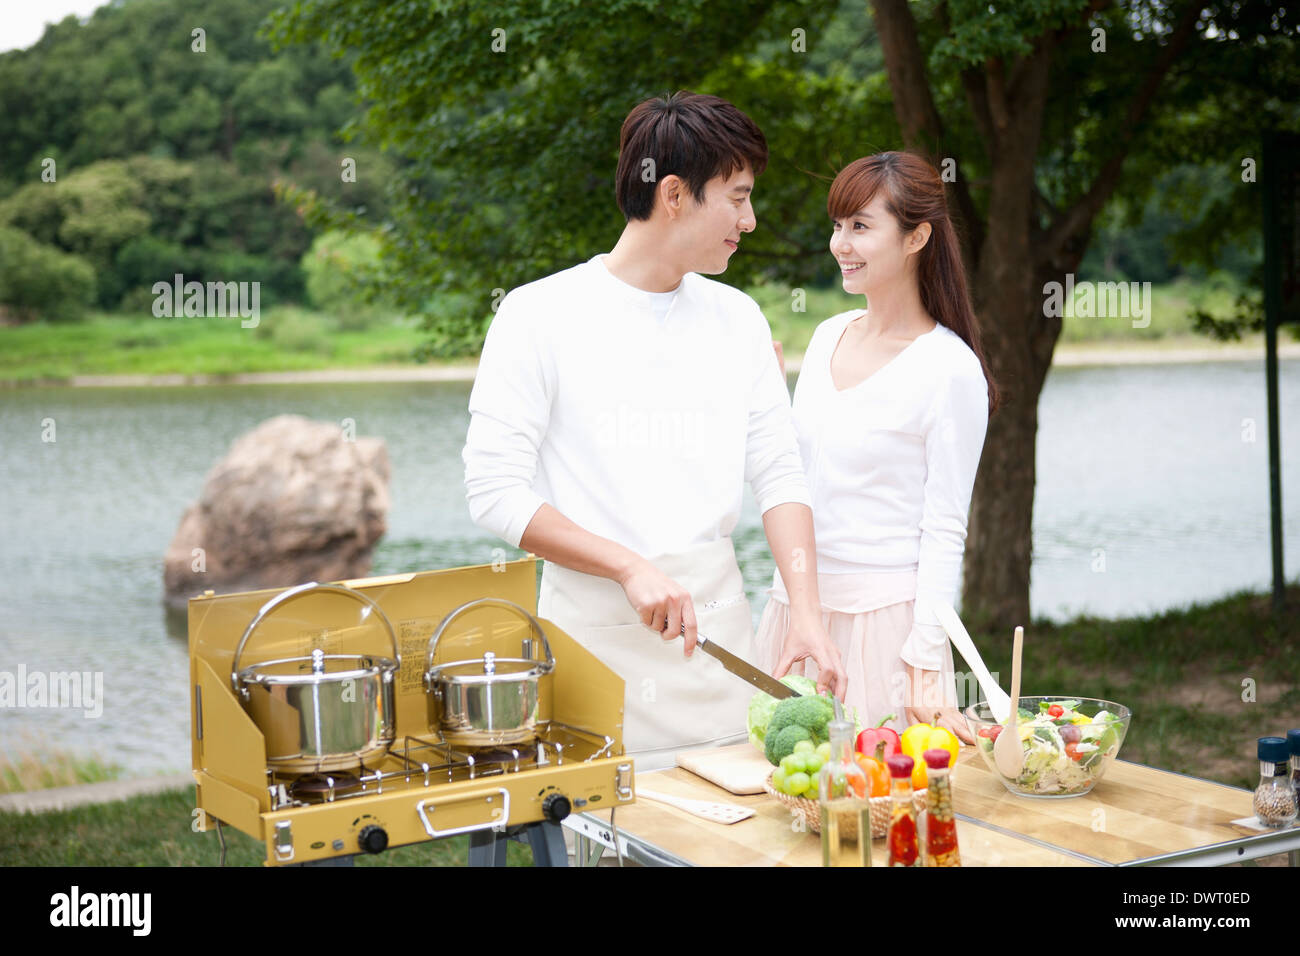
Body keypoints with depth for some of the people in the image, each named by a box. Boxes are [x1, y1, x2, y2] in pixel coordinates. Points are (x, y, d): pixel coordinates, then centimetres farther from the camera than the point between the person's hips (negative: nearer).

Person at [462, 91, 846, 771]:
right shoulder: (539, 315, -5)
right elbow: (494, 491, -9)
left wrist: (806, 611, -7)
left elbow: (779, 477, 7)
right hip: (592, 635, -4)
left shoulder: (739, 319, 10)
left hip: (720, 625, 4)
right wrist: (631, 567, -16)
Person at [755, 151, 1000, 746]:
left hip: (885, 615, -6)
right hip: (797, 602, 6)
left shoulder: (948, 368, -11)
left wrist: (927, 665, -15)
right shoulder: (828, 337, 9)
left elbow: (945, 530, -11)